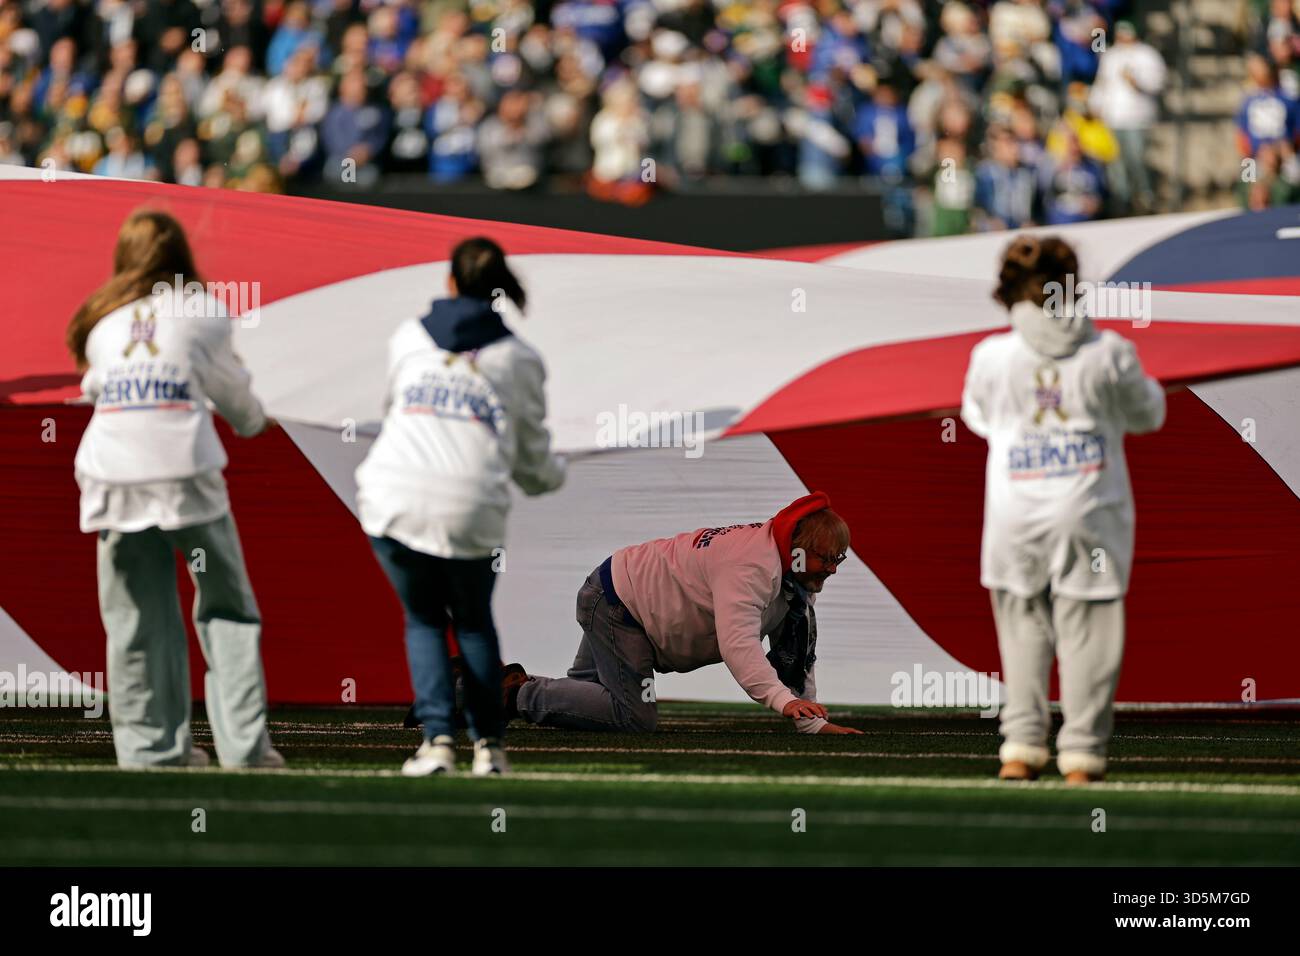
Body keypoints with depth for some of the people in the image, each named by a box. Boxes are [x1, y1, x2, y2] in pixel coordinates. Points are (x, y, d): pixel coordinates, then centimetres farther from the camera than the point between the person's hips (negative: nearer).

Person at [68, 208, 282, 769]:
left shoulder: (100, 322, 9)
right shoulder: (200, 314, 0)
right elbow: (230, 388, 11)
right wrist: (254, 420, 33)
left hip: (115, 480, 3)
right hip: (186, 474, -3)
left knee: (136, 617, 9)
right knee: (226, 607, 7)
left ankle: (153, 744, 9)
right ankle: (243, 741, 0)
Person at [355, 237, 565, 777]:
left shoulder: (407, 339, 14)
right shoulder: (518, 358, 10)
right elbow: (532, 455, 15)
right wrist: (554, 475, 40)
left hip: (393, 501, 1)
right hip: (473, 510, -1)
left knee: (422, 617, 19)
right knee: (473, 621, 22)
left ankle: (437, 738, 3)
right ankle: (487, 745, 14)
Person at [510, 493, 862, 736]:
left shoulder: (797, 573, -1)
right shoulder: (751, 564, -34)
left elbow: (796, 654, 3)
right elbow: (737, 642, -46)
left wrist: (813, 723, -6)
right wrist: (783, 699, -57)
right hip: (616, 602, -11)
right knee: (635, 718, -16)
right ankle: (523, 695, -7)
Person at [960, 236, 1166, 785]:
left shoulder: (993, 357, -6)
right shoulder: (1107, 354, -7)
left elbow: (977, 415, 13)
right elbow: (1147, 413, 8)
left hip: (1016, 516, 1)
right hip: (1090, 513, -1)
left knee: (1023, 625, 13)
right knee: (1086, 631, 5)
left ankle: (1022, 745, 7)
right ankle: (1081, 753, 3)